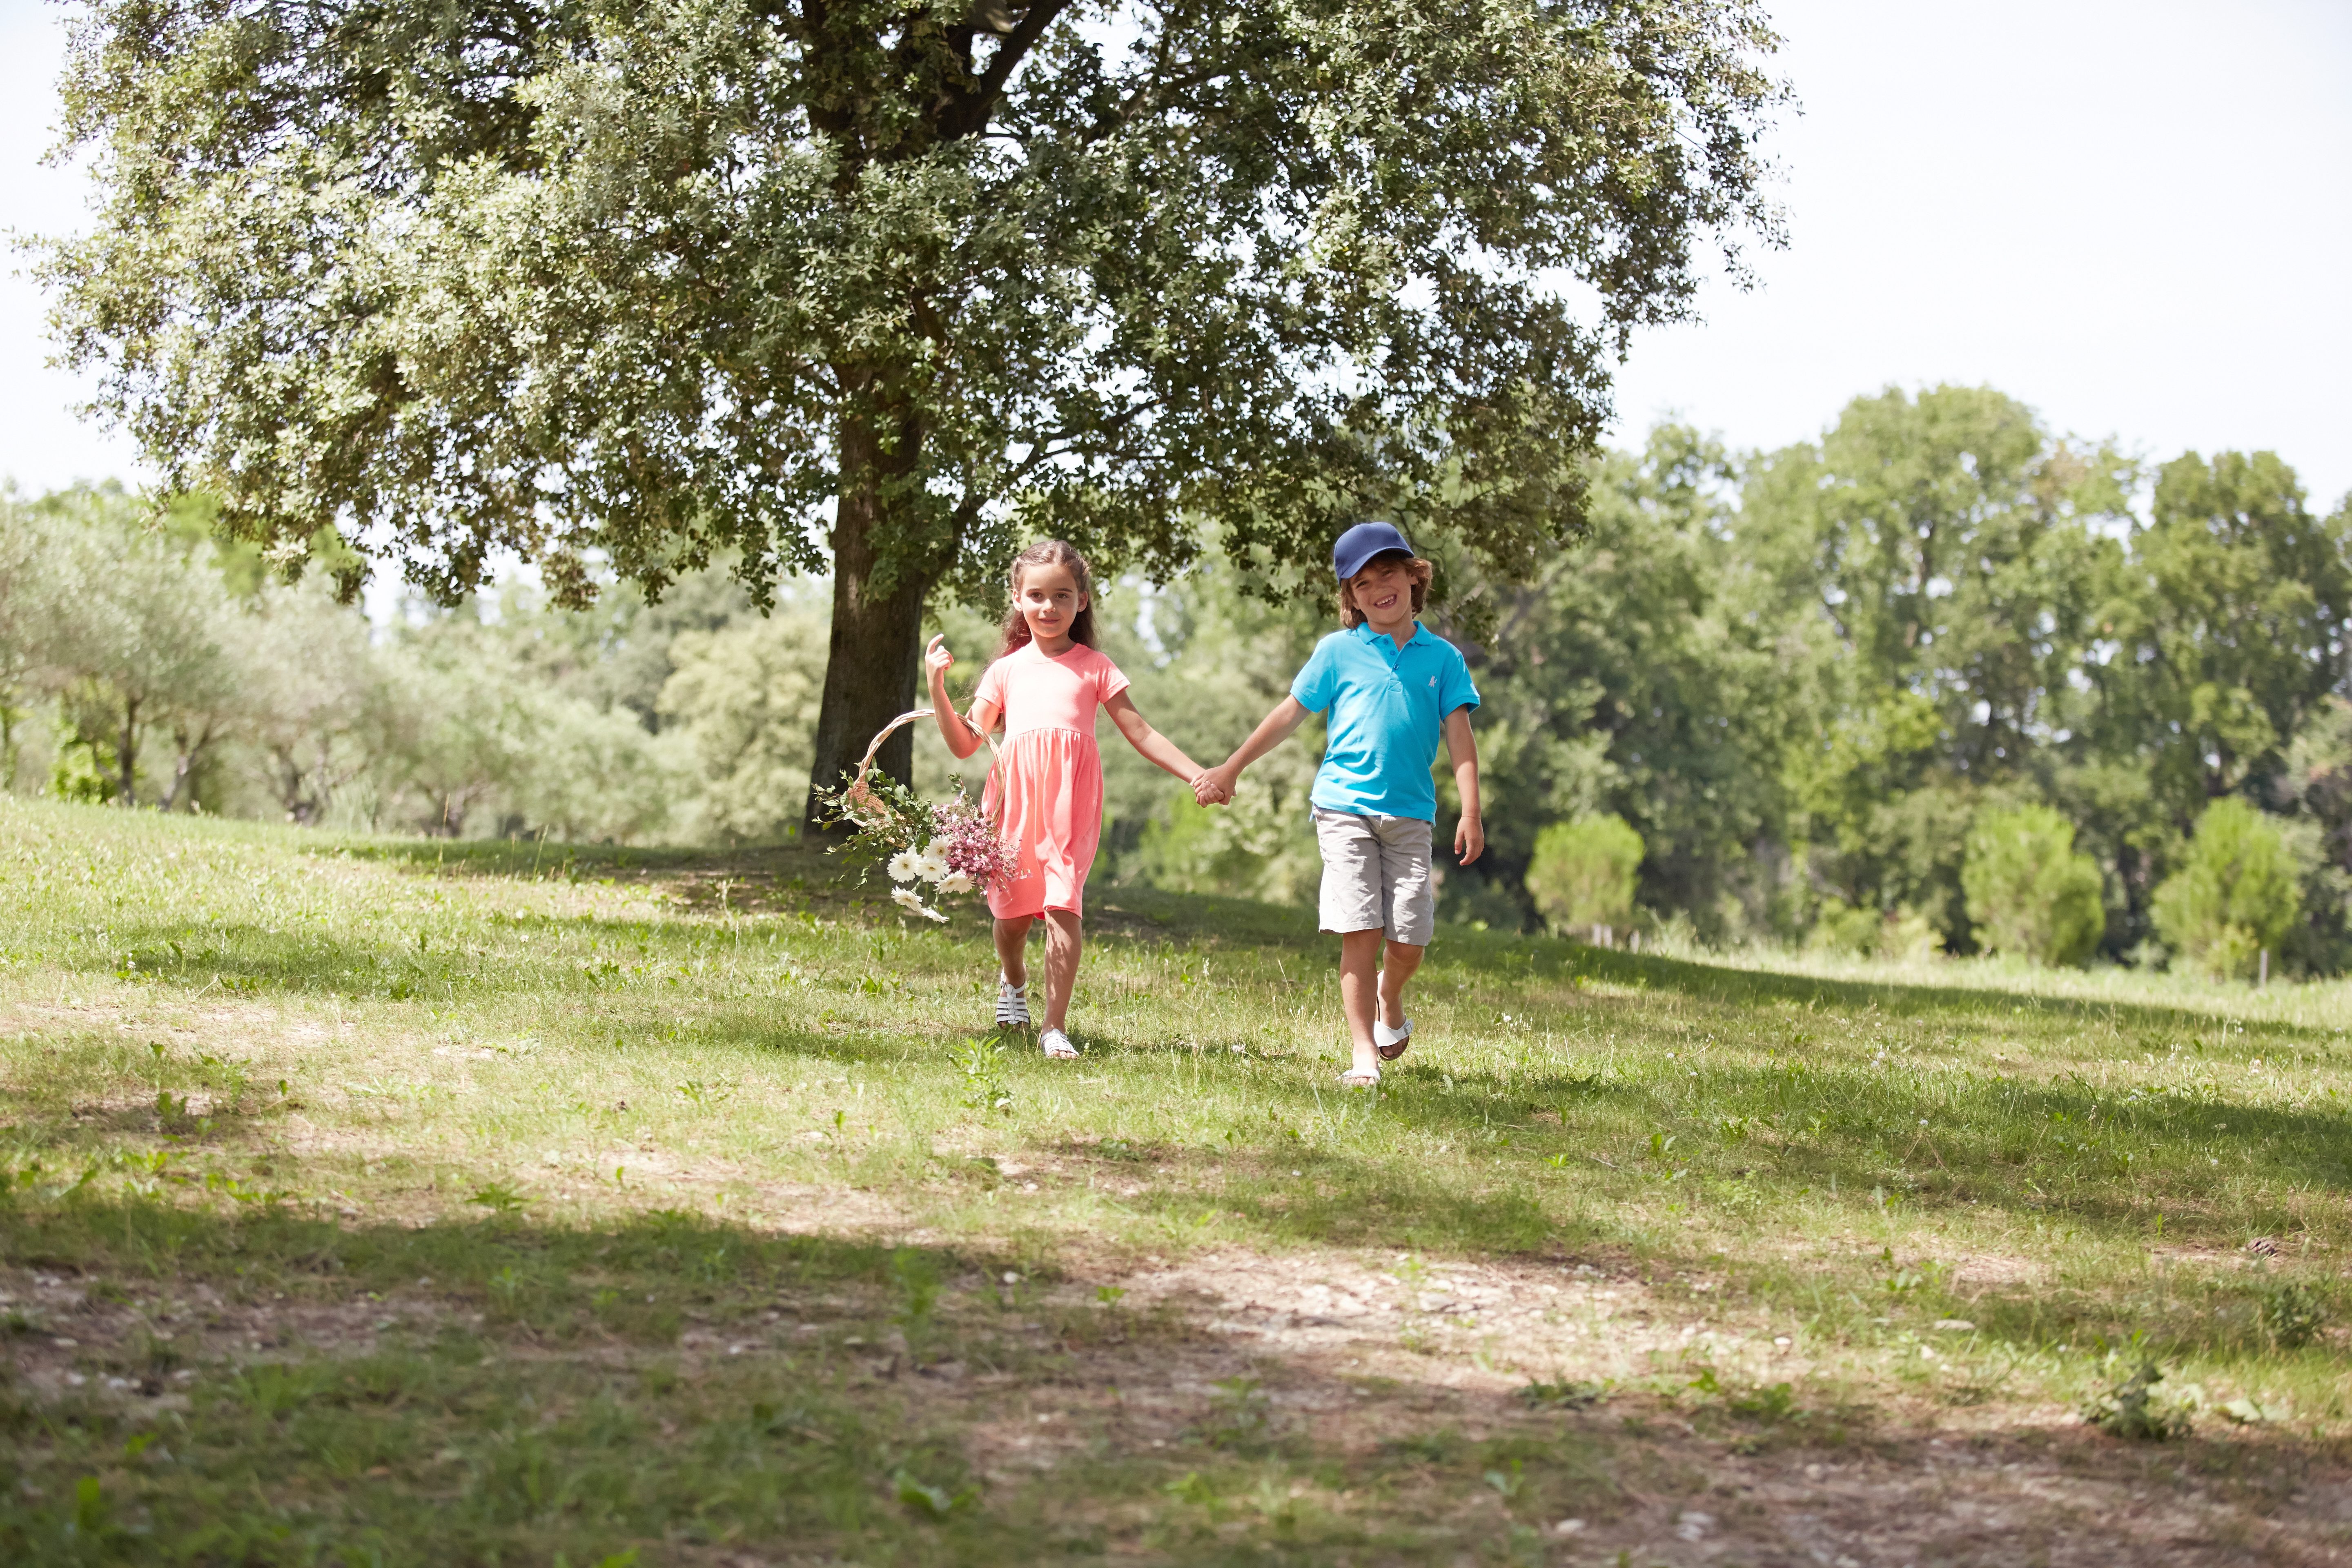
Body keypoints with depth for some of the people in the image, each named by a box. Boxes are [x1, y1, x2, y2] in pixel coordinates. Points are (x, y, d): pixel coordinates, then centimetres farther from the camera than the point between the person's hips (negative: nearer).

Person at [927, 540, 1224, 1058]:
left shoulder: (1094, 667, 13)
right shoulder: (1008, 669, 17)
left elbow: (1140, 732, 12)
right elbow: (965, 743, 16)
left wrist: (1196, 775, 3)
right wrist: (937, 685, 5)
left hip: (1070, 805, -2)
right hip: (1015, 799, 2)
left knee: (1063, 907, -15)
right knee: (1012, 911, 6)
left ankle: (1056, 1026, -11)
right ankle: (1014, 981, 40)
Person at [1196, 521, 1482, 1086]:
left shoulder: (1442, 658, 7)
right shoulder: (1338, 651, 5)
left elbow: (1459, 739, 3)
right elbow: (1291, 714, 12)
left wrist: (1470, 814, -7)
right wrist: (1232, 768, 15)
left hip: (1410, 813, 1)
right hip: (1345, 808, -1)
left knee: (1409, 940, -2)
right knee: (1360, 934, -9)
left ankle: (1389, 1003, 32)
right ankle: (1364, 1056, -5)